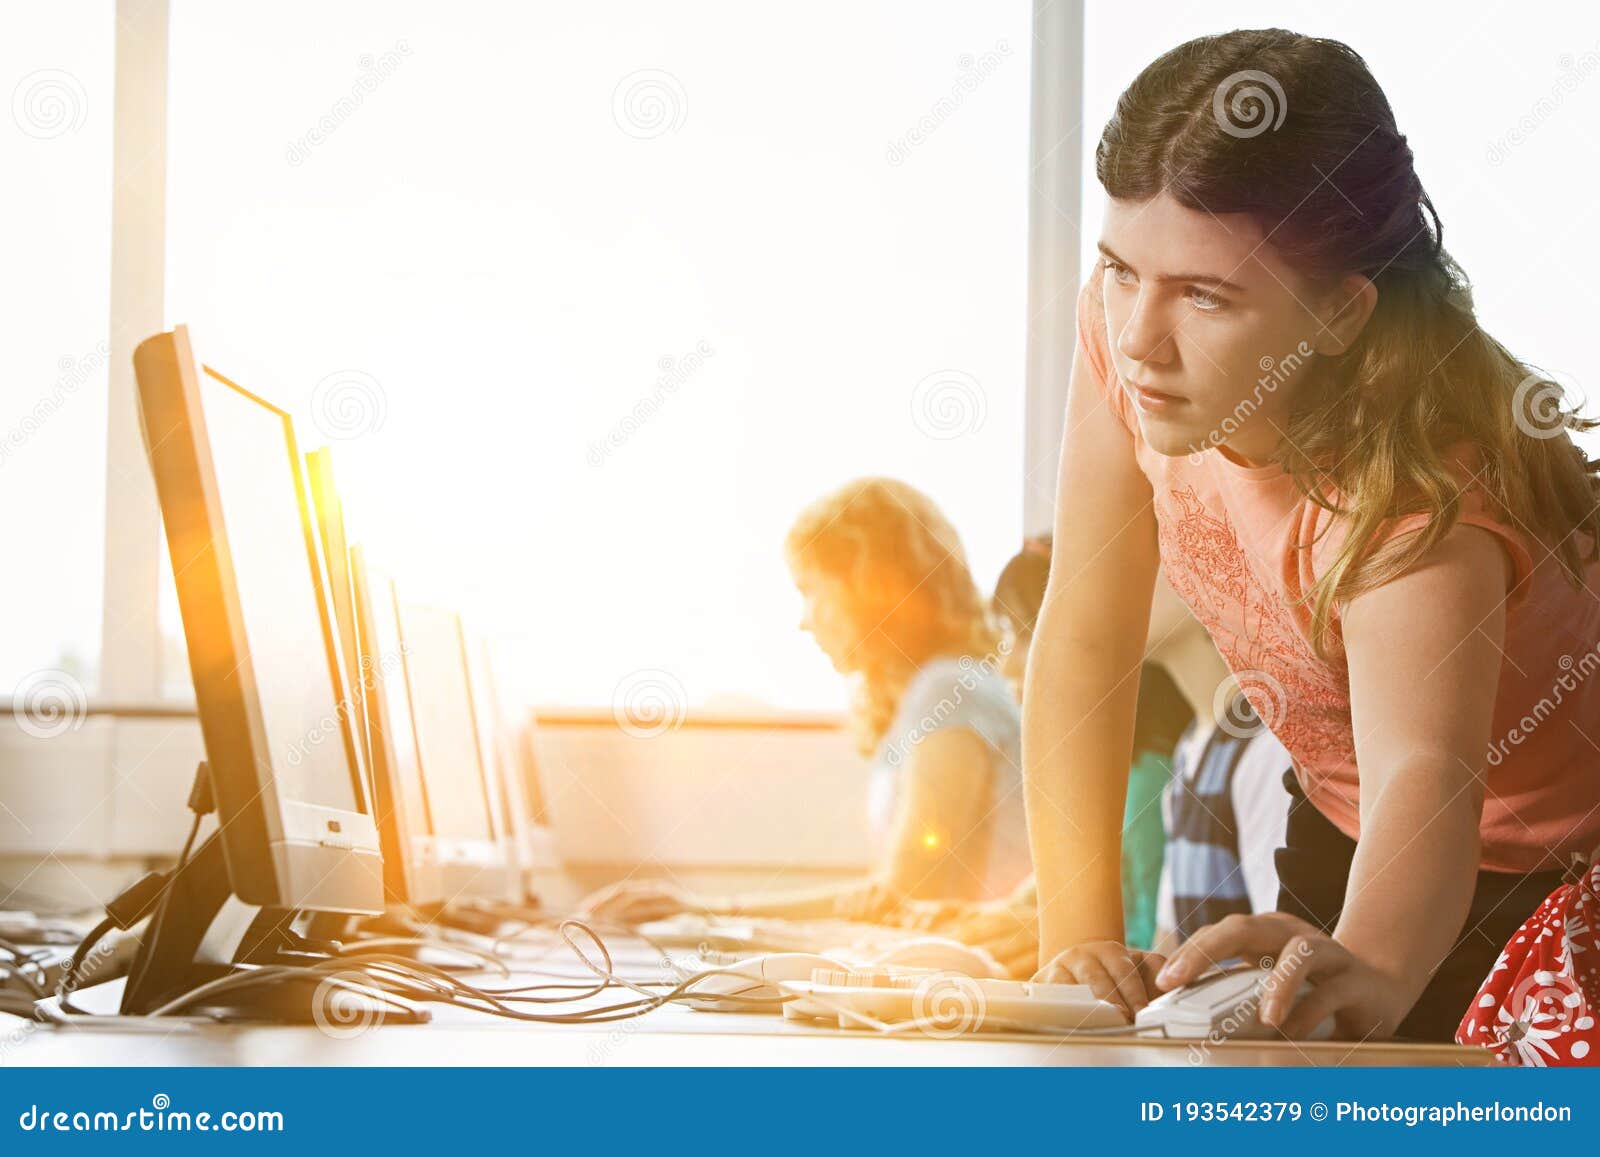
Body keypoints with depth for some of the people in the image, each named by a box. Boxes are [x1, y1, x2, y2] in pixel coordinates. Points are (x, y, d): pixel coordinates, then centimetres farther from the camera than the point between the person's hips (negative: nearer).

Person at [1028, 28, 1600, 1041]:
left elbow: (1423, 779, -55)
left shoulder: (1417, 493, -38)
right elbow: (1085, 640, -14)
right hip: (1340, 833, 5)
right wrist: (1081, 933, -22)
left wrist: (1371, 968, -77)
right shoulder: (1124, 331, -21)